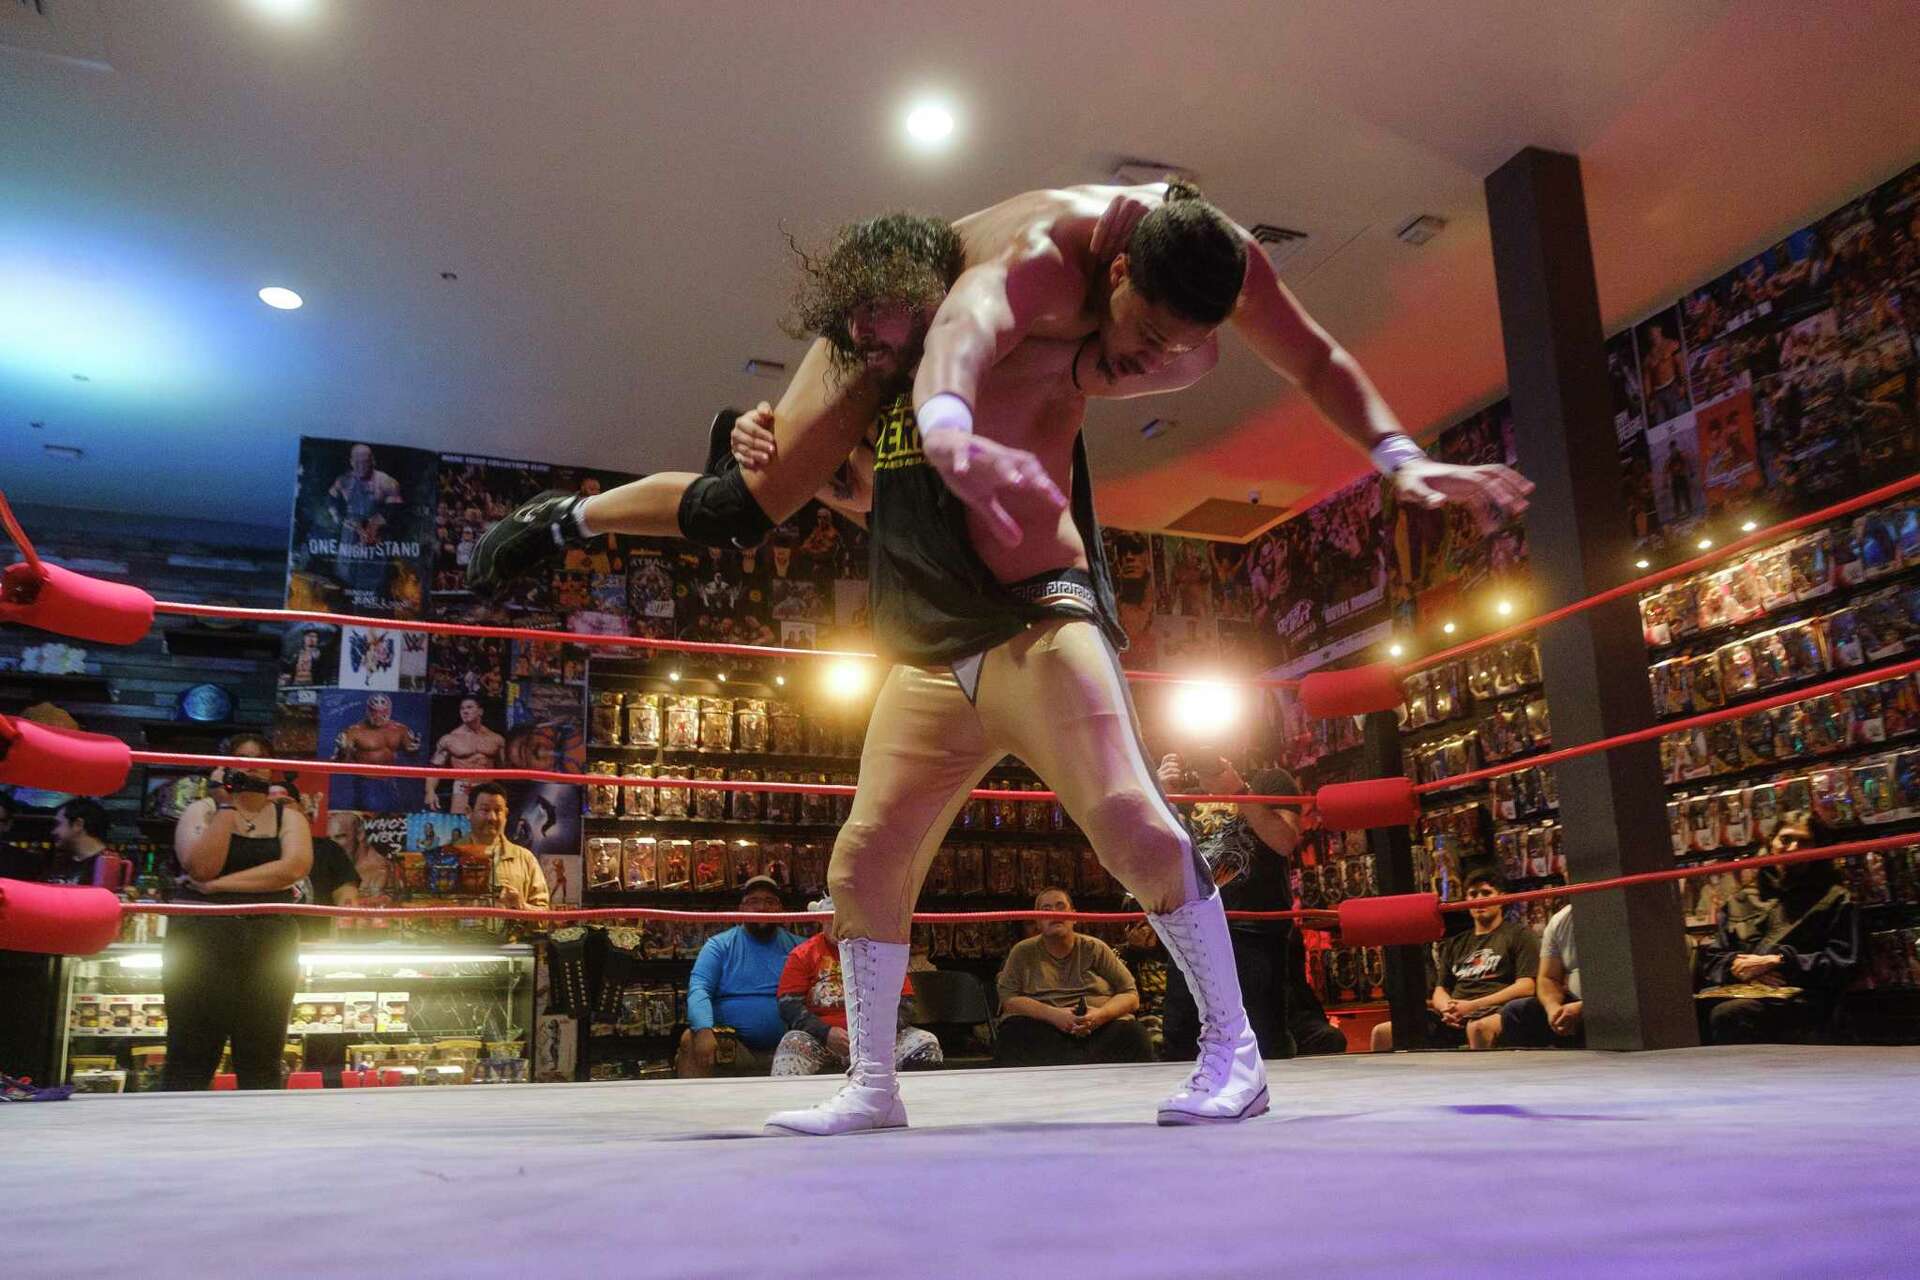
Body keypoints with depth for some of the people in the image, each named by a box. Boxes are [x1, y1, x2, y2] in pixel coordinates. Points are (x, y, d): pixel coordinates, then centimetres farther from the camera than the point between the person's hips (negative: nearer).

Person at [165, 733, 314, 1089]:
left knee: (262, 1061, 3)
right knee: (190, 1059, -3)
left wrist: (222, 884, -13)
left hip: (270, 940, 2)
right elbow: (202, 868, -13)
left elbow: (295, 867, -10)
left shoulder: (288, 816, 10)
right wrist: (227, 806, -9)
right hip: (202, 936, -2)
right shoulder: (202, 810, 6)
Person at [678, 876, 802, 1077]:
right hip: (731, 1045, 0)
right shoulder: (720, 945, 9)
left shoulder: (796, 946, 13)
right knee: (690, 1040, -27)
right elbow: (699, 989, -5)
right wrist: (704, 1030, -25)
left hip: (786, 1050, 0)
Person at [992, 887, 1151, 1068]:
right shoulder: (1023, 951, 14)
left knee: (1133, 1035, -30)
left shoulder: (1095, 949, 16)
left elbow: (1131, 996, 11)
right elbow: (1007, 998, 2)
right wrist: (1052, 1014, -14)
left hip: (1100, 1027, 1)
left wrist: (1101, 1014, -11)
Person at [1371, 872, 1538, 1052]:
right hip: (1454, 1019, 6)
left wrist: (1473, 1005, -12)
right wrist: (1447, 1008, -4)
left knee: (1478, 1028, -43)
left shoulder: (1519, 934, 10)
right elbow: (1440, 990, 23)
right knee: (1383, 1033, -12)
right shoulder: (1455, 944, 27)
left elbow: (1526, 987, -3)